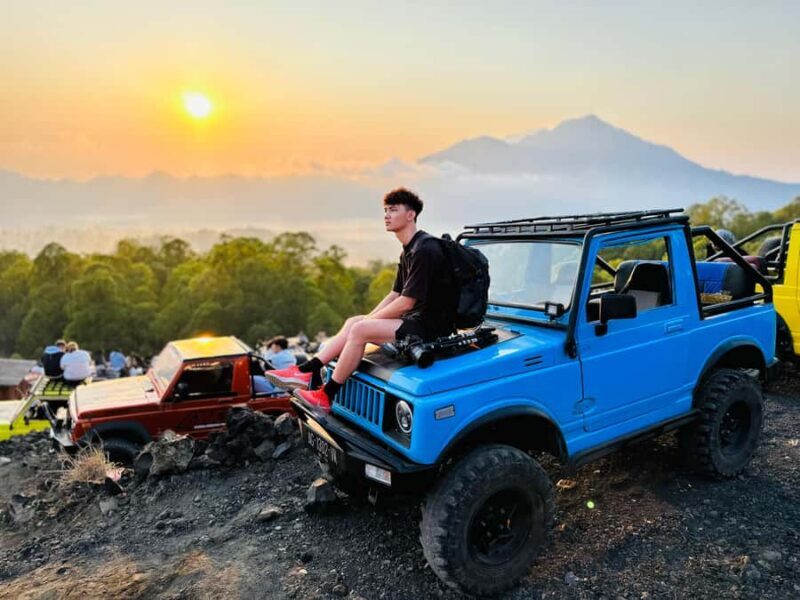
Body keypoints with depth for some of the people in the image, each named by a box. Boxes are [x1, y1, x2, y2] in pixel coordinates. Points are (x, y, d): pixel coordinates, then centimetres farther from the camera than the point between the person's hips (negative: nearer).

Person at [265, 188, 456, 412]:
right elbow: (395, 294, 17)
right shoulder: (409, 250, 14)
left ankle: (325, 397, -10)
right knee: (353, 322, 6)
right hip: (415, 317, 10)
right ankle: (305, 373, 2)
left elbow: (406, 302, -21)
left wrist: (369, 320, -10)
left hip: (429, 326, -10)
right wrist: (367, 319, 5)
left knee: (360, 330, -20)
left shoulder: (424, 250, -19)